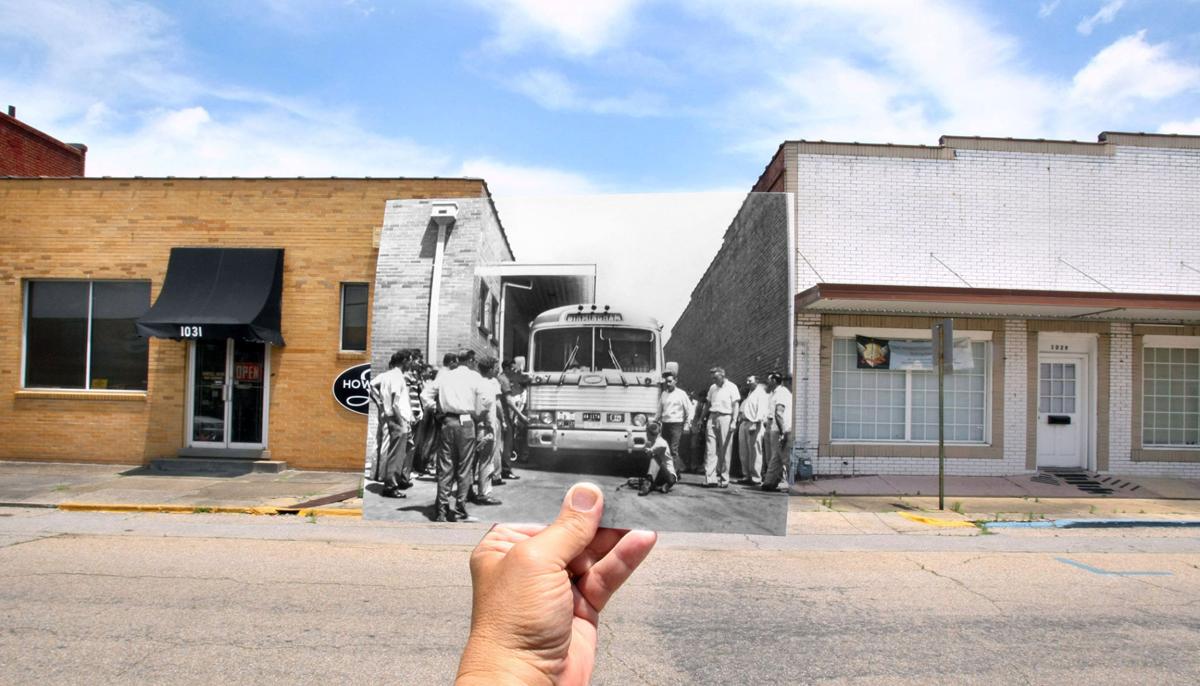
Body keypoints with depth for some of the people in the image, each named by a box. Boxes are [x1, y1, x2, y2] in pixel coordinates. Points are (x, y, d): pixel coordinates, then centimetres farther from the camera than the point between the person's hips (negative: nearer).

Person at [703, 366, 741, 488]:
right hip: (712, 418, 4)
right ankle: (710, 478, -5)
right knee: (710, 449, -4)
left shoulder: (731, 387, 0)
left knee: (724, 451, 1)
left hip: (725, 418, -4)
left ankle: (724, 479, 9)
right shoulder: (712, 388, 14)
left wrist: (734, 422, -13)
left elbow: (735, 406, -4)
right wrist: (702, 418, 13)